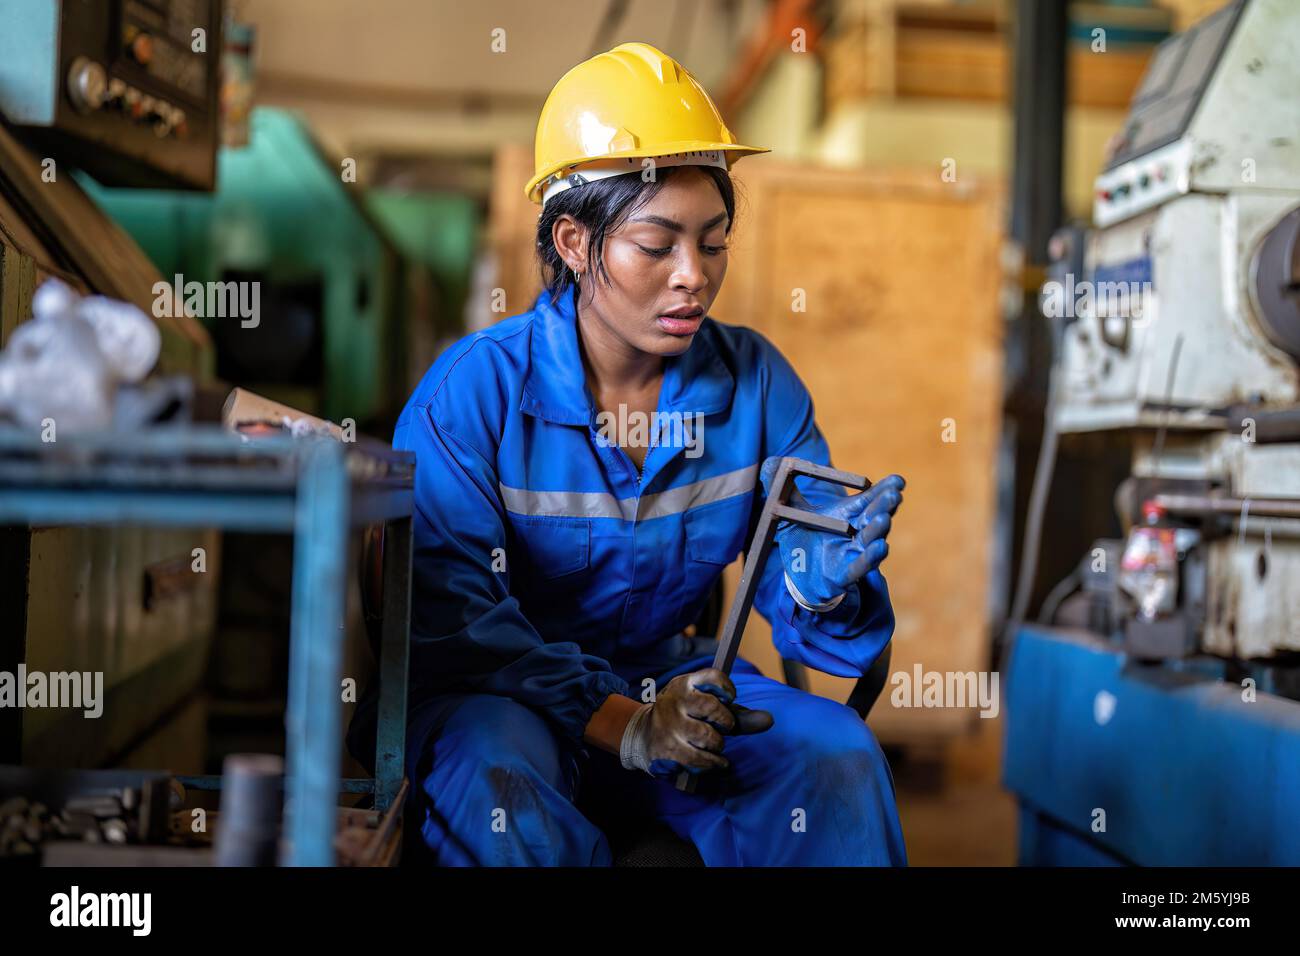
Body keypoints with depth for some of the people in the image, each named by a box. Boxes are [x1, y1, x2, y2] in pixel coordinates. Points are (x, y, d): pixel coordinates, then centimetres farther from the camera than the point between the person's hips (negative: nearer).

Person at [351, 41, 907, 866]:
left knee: (837, 753, -25)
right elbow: (446, 613, -20)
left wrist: (821, 583, -31)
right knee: (499, 773, -36)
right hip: (501, 695, -2)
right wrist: (619, 725, -32)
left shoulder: (755, 382, -4)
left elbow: (795, 597, -5)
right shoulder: (473, 391, -15)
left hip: (675, 678, 3)